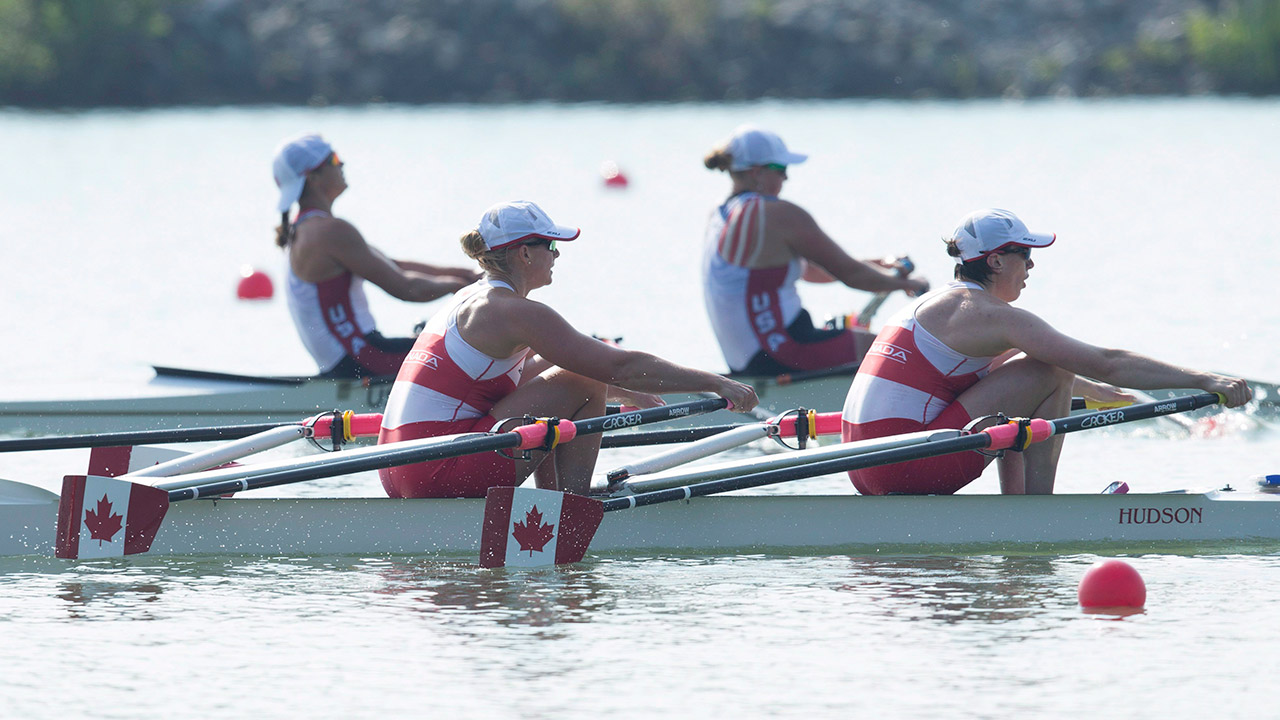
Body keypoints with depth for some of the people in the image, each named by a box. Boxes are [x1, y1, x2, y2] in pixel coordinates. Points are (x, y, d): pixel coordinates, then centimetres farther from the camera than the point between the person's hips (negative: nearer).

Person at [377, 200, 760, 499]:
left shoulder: (470, 301, 20)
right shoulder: (516, 312, -10)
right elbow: (622, 367, -13)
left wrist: (626, 394, 39)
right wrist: (716, 383, -9)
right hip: (440, 473, -10)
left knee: (543, 368, 24)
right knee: (585, 384, -5)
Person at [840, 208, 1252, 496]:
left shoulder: (946, 303, 20)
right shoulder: (990, 314, -8)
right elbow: (1104, 363, -12)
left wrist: (1091, 390, 48)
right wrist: (1203, 381, -11)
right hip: (906, 468, -9)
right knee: (1052, 373, -6)